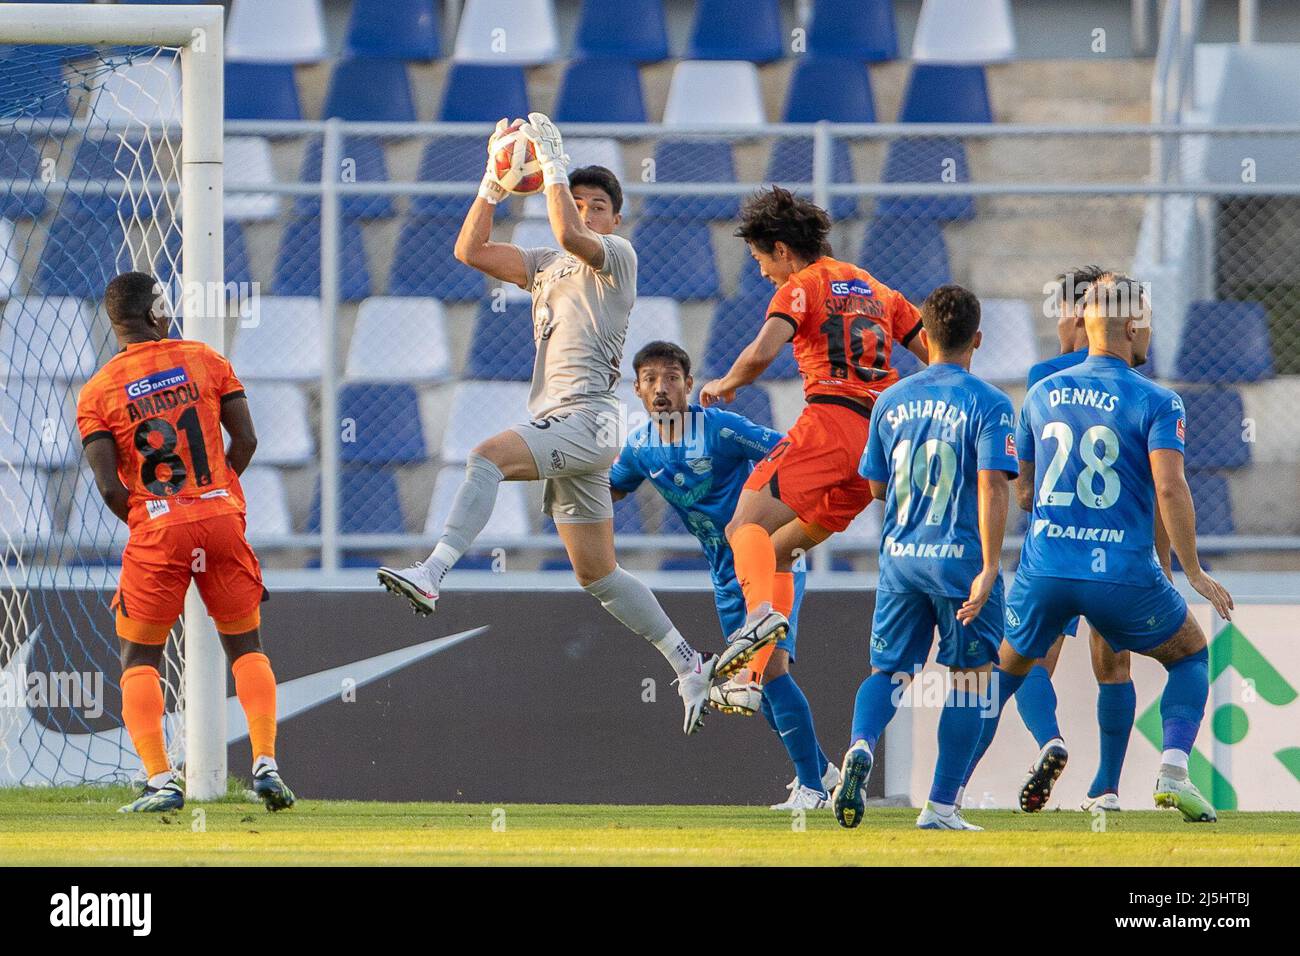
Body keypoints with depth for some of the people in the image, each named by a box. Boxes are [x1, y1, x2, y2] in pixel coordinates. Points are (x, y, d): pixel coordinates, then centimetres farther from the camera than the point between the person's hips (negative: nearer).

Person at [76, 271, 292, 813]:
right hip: (221, 517, 2)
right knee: (245, 647, 14)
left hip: (155, 530, -2)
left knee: (140, 660, 9)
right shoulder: (206, 361, 4)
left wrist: (143, 524, 10)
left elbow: (110, 487, -8)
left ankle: (160, 781, -5)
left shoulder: (98, 392, -2)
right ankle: (265, 763, 0)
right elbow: (245, 441, 4)